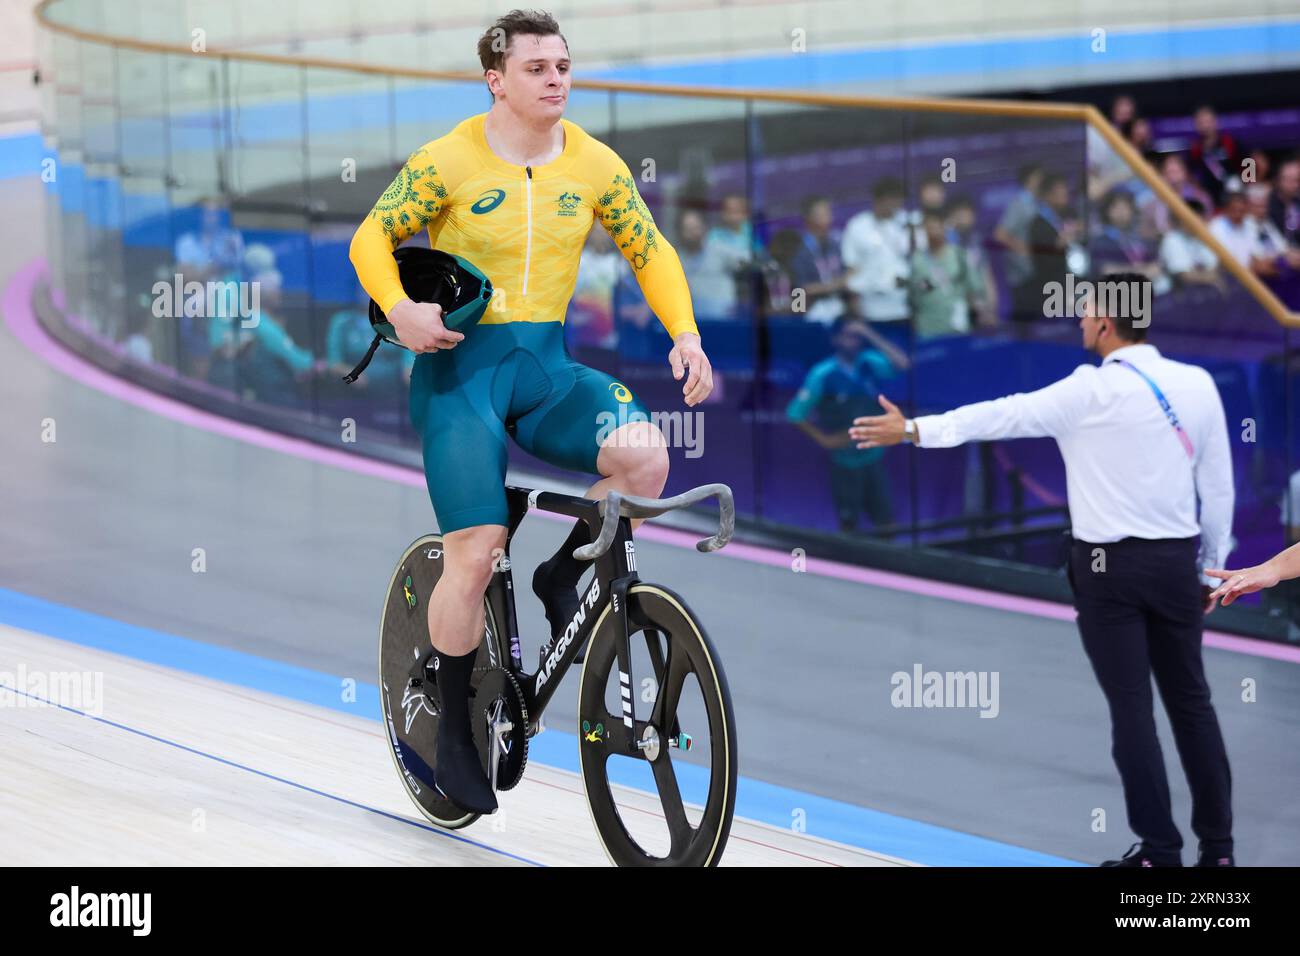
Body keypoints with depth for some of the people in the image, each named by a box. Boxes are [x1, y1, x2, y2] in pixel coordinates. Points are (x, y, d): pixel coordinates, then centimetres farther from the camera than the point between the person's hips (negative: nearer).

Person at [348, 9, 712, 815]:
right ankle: (455, 734, 8)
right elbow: (372, 239, -3)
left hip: (545, 366, 3)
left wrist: (686, 335, -4)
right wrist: (399, 308, -23)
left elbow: (651, 250, 10)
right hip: (460, 365, -3)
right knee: (477, 553, -12)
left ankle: (563, 578, 3)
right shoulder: (449, 161, -8)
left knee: (645, 454, -26)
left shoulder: (594, 164, 2)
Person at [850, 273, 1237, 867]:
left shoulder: (1093, 392, -11)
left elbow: (1005, 415, -7)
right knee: (1191, 702, 12)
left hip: (1110, 566, -4)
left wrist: (913, 429, 2)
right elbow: (1219, 488, 6)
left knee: (1132, 708, 1)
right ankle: (1218, 847, 14)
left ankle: (1160, 851, 3)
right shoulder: (1198, 385, 2)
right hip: (1177, 561, 4)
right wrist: (1211, 569, 16)